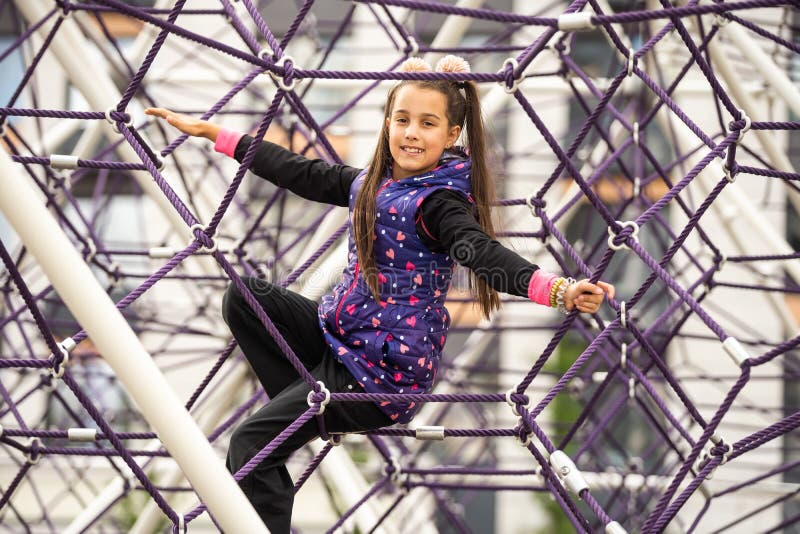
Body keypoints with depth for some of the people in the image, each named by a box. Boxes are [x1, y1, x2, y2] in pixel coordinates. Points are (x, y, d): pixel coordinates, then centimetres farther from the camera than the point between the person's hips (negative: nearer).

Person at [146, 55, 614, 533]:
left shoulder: (437, 201, -17)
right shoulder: (371, 184, 8)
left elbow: (484, 252, -32)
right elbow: (300, 173, 17)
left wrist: (558, 290, -52)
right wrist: (210, 133, 20)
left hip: (386, 368, -8)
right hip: (343, 336, 8)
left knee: (251, 444, -11)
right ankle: (311, 409, -1)